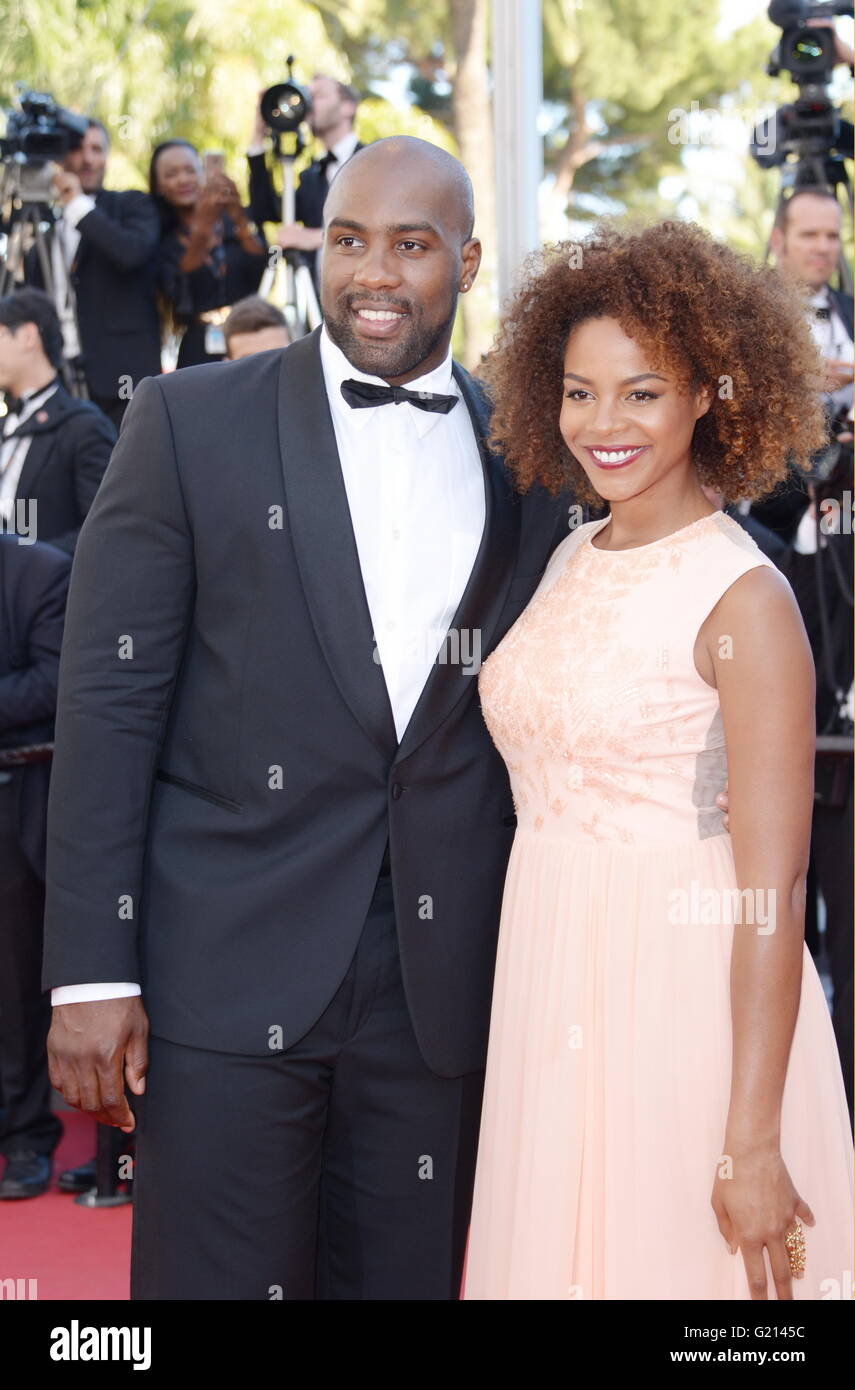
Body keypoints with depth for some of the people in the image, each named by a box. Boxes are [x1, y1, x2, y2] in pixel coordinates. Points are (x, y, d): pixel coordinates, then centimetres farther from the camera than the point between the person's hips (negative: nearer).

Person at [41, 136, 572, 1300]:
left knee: (405, 1277, 11)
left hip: (442, 982, 3)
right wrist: (91, 972, -10)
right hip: (230, 975, -3)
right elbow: (110, 701, -4)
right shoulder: (191, 422, -1)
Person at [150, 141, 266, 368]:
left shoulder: (233, 221, 11)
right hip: (200, 352, 0)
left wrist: (240, 219, -19)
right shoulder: (165, 242, 9)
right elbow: (180, 294, -10)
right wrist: (202, 228, -22)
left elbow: (263, 271, -4)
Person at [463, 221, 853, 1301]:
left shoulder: (742, 596, -14)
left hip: (679, 999, -7)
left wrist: (753, 1143, -20)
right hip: (549, 992, 7)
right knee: (556, 1254, 15)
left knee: (663, 1260, 5)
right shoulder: (572, 559, 8)